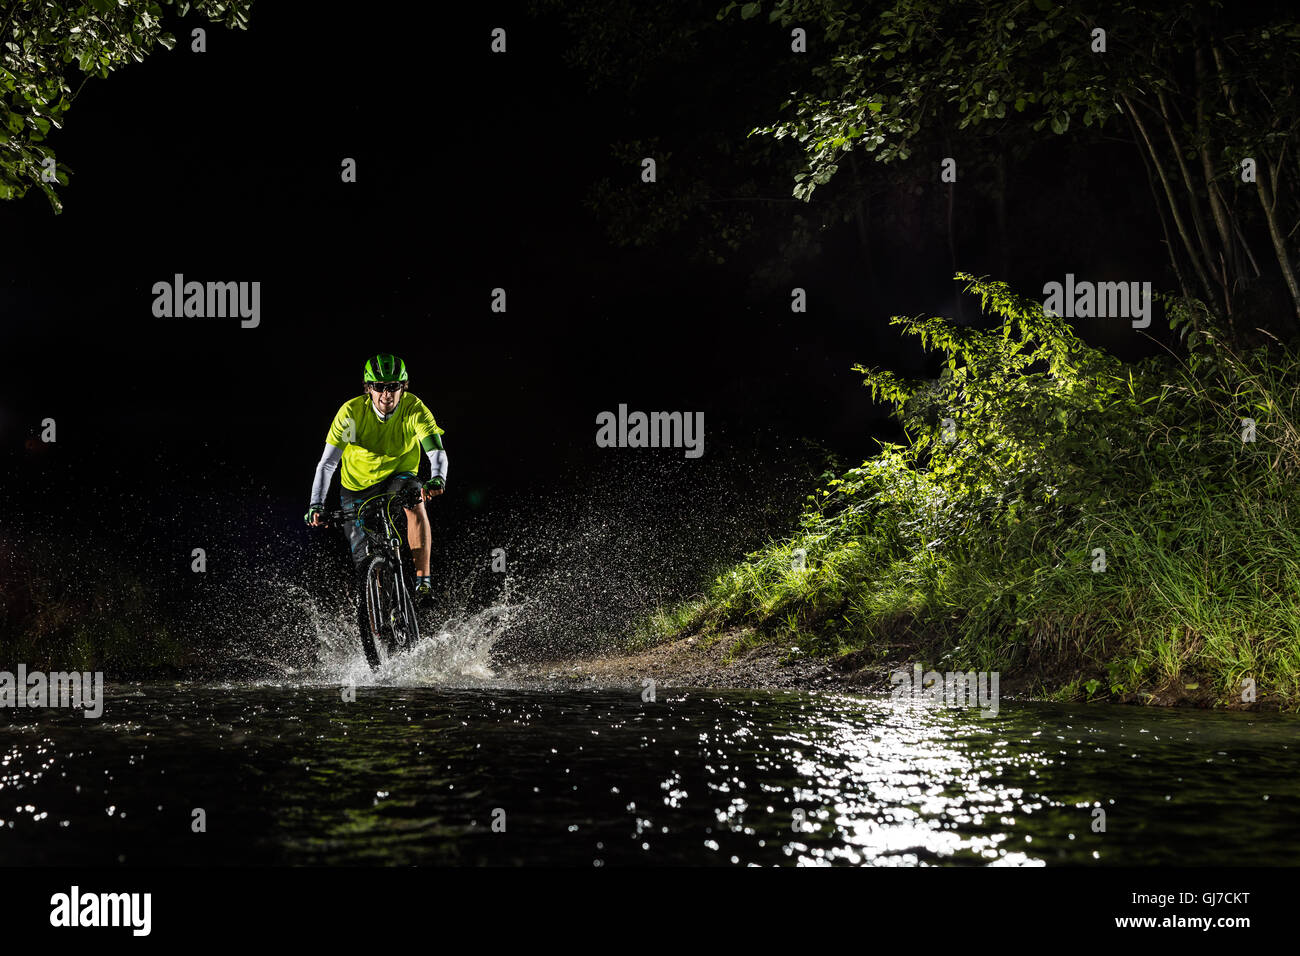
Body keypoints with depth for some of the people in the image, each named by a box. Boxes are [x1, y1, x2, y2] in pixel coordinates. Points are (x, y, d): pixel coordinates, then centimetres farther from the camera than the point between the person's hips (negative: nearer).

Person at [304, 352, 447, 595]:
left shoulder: (415, 409, -23)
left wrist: (437, 479, -56)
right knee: (365, 561, -3)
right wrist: (316, 505, -37)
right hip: (358, 483, 0)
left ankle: (423, 582, -34)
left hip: (399, 476, 0)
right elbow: (327, 463, -25)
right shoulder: (352, 411, -24)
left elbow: (437, 452, -34)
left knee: (416, 503, -35)